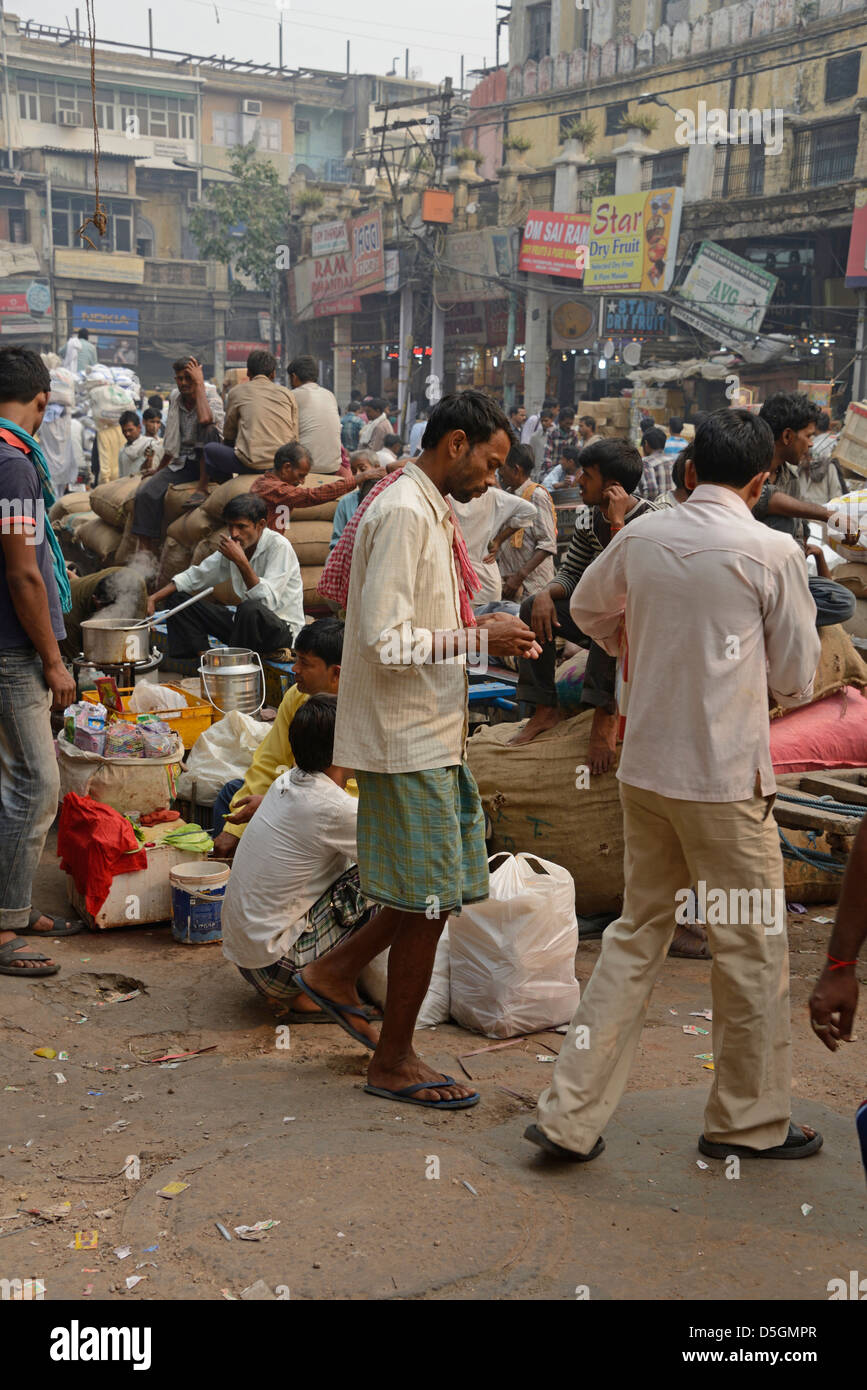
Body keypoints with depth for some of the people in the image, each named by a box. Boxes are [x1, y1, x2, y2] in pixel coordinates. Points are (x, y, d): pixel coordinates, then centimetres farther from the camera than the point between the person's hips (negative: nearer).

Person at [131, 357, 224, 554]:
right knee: (146, 493, -20)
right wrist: (159, 468, 25)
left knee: (209, 430, -36)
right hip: (181, 463, 5)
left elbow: (205, 420, -34)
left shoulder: (211, 396, -7)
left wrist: (199, 384, -24)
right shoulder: (175, 398, 11)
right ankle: (145, 549, -18)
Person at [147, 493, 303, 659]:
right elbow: (197, 576, 11)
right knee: (179, 599, 2)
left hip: (283, 629, -7)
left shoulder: (279, 546, -19)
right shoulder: (234, 544, 2)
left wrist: (242, 562, -32)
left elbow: (268, 601, -29)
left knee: (251, 609, -40)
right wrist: (155, 597, 1)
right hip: (245, 623, 7)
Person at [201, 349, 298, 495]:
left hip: (253, 464, -4)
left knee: (209, 450, 18)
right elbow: (294, 437, 13)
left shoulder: (237, 392, 8)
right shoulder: (287, 394, 14)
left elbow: (228, 435, 16)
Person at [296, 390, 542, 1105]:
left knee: (450, 884, 16)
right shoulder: (404, 513, -18)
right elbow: (388, 642, -24)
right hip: (408, 736, -10)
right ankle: (394, 1061, 18)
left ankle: (335, 972, 30)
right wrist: (478, 637, -15)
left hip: (432, 733, 10)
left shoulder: (428, 510, 14)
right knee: (429, 901, 1)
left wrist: (482, 630, 7)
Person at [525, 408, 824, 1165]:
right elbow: (797, 678, -3)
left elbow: (587, 608, 22)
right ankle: (751, 1120, 25)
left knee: (637, 935, 15)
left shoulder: (641, 537, 2)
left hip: (645, 768, 5)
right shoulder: (772, 551, -11)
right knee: (753, 946, 11)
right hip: (726, 776, -5)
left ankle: (571, 1114, 15)